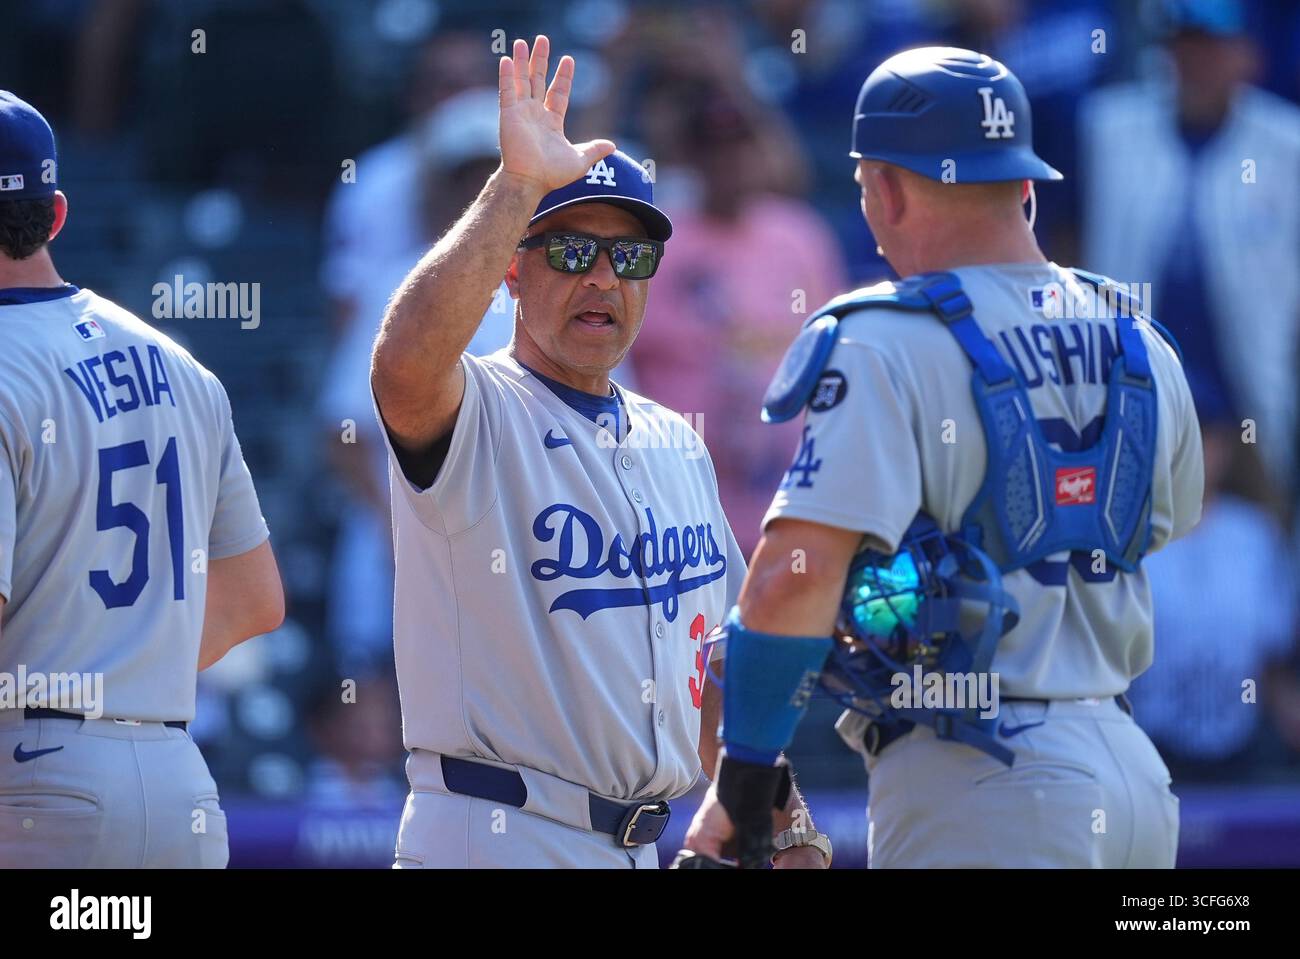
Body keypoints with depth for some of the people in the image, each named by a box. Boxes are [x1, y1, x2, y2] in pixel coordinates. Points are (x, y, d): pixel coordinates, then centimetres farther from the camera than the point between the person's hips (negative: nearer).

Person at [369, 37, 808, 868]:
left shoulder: (677, 447, 17)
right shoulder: (473, 416, -6)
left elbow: (721, 652, 21)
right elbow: (404, 365, -31)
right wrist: (517, 186, -29)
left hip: (641, 843, 7)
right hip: (495, 839, -7)